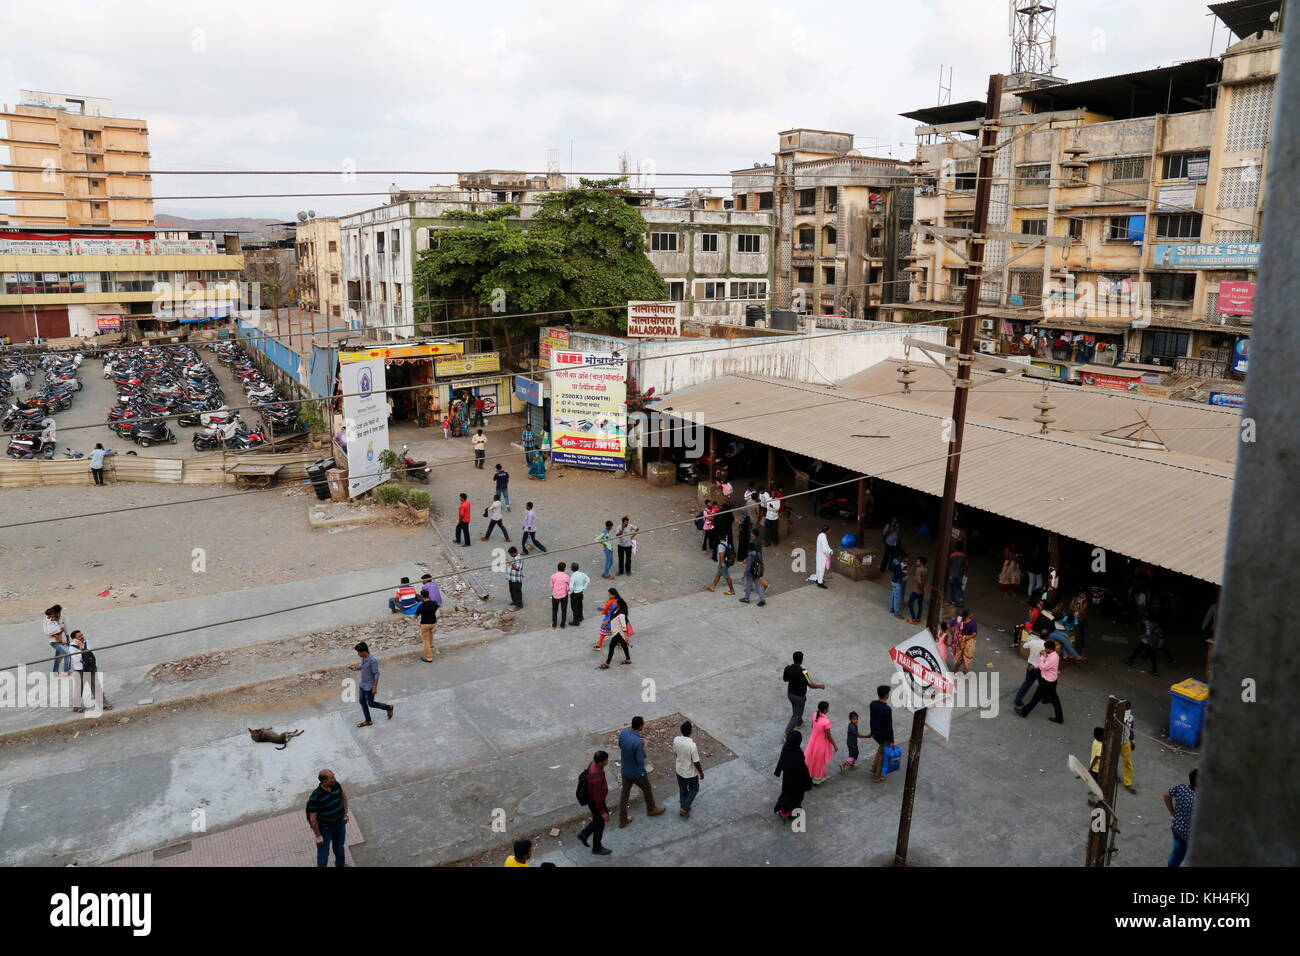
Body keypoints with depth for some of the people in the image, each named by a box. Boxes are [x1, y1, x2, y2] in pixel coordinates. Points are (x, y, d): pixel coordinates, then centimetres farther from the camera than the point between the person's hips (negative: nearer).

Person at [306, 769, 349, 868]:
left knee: (340, 847, 28)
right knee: (323, 853, 10)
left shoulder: (336, 785, -14)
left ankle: (340, 864, 53)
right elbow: (313, 819, -22)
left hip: (340, 823, 6)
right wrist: (318, 836, -15)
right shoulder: (316, 797, -31)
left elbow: (343, 797, 8)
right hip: (325, 829, -6)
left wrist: (345, 814, 9)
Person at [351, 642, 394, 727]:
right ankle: (368, 721, 31)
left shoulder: (373, 660, -30)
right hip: (363, 684, 8)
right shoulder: (364, 658, -4)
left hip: (370, 686, -8)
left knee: (371, 704, 8)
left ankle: (389, 708, 28)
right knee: (362, 702, 16)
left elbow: (376, 674, -24)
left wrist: (375, 688, -20)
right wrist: (358, 668, -5)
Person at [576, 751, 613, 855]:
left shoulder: (593, 763, -14)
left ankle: (584, 834, 39)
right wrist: (602, 812, -15)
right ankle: (597, 848, 40)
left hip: (598, 798, 8)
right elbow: (597, 797, -29)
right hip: (596, 803, -8)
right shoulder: (596, 778, -41)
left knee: (605, 815, 27)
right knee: (600, 824, 16)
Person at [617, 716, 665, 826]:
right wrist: (644, 747, -14)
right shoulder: (638, 742, -37)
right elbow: (640, 760, -26)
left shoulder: (623, 732, -15)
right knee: (648, 790, 23)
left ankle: (622, 820, 32)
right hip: (637, 773, -6)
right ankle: (651, 809, 47)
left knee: (624, 793, 20)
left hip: (625, 770, 6)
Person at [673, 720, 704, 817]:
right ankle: (684, 808, 21)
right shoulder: (692, 745, -35)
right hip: (691, 773, -5)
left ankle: (683, 807, 41)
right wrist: (701, 772, -5)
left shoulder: (676, 740, -18)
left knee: (682, 790, 25)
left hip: (679, 771, 5)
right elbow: (696, 763, -23)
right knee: (694, 789, 22)